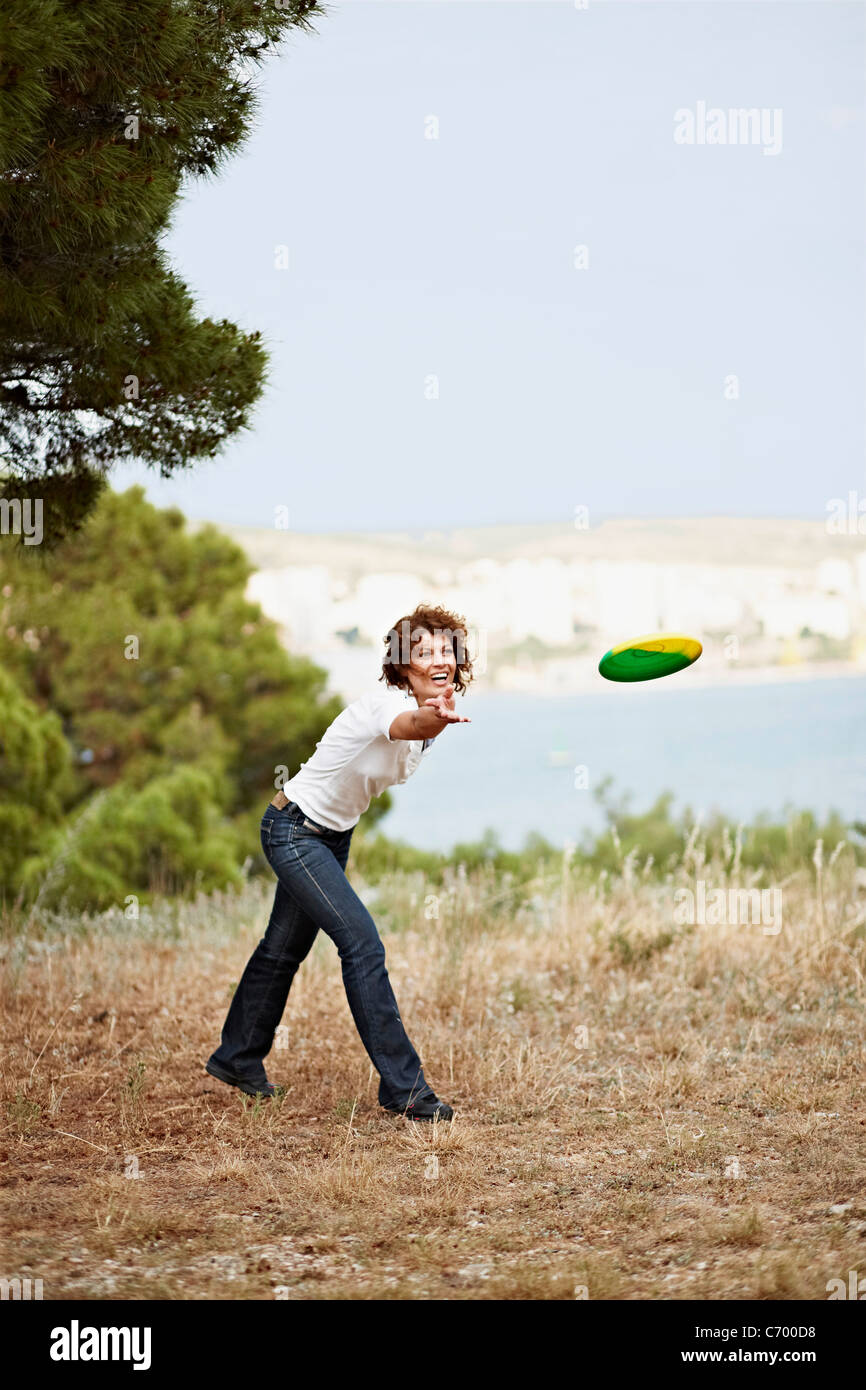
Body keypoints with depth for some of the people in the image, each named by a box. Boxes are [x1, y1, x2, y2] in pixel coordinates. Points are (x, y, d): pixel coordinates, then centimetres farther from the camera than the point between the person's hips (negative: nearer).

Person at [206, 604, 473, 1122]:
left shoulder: (435, 711, -3)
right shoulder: (386, 703, -29)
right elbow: (409, 725, -55)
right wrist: (435, 718, -76)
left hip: (333, 834, 9)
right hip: (294, 831, -9)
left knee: (286, 947, 21)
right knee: (362, 942, -19)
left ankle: (237, 1059, 39)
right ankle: (403, 1086, -17)